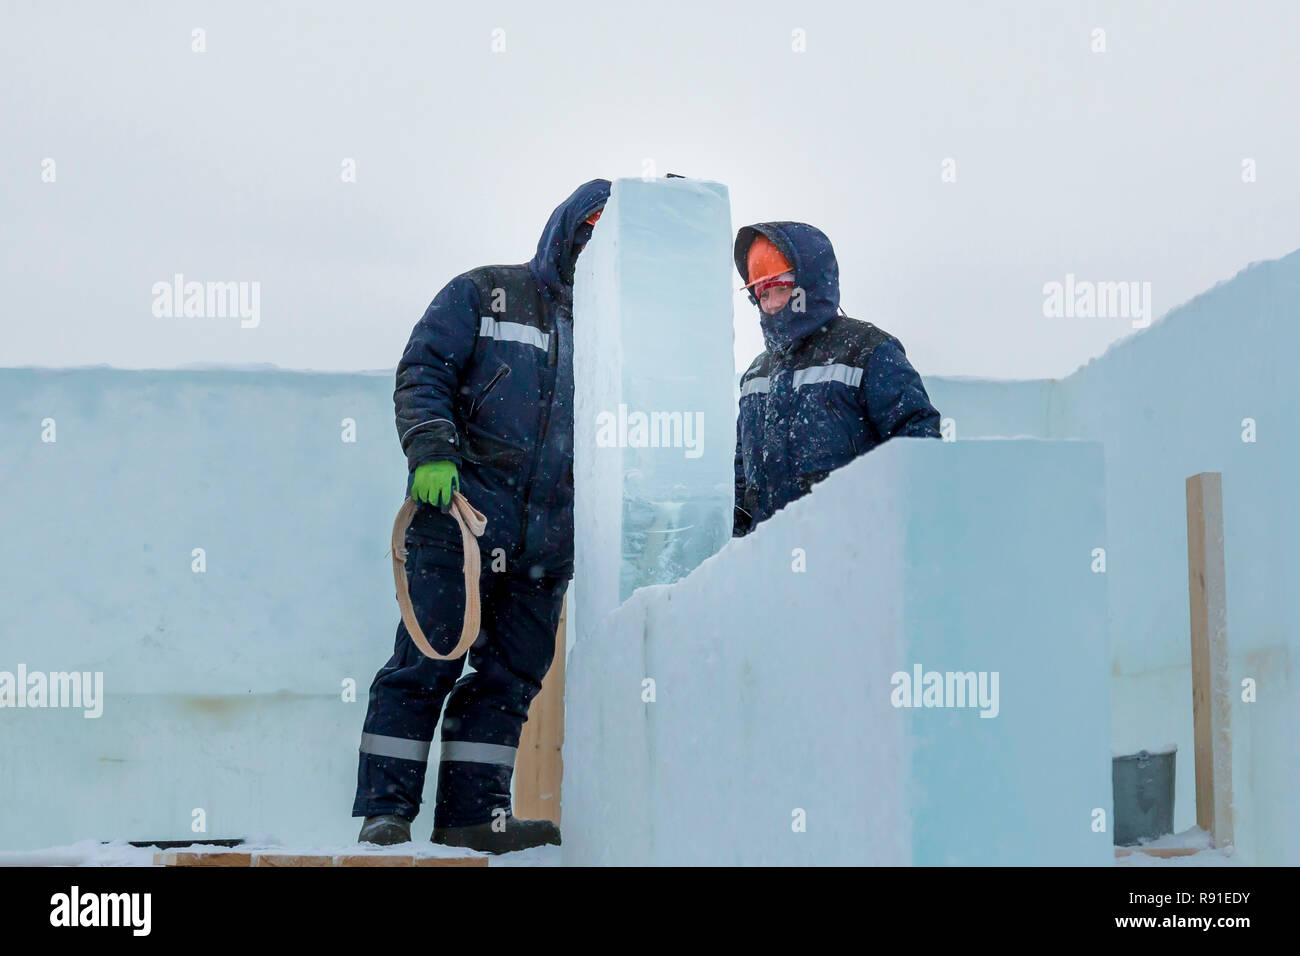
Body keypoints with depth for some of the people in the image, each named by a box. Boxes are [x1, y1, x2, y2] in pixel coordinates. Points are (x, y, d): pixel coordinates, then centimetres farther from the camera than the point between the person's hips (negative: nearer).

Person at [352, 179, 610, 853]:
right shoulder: (486, 294, 8)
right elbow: (423, 371, -1)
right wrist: (431, 451, -15)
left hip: (547, 541, 5)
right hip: (459, 518, -5)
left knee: (511, 676, 3)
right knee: (427, 663, -6)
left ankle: (470, 812, 8)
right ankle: (385, 811, -3)